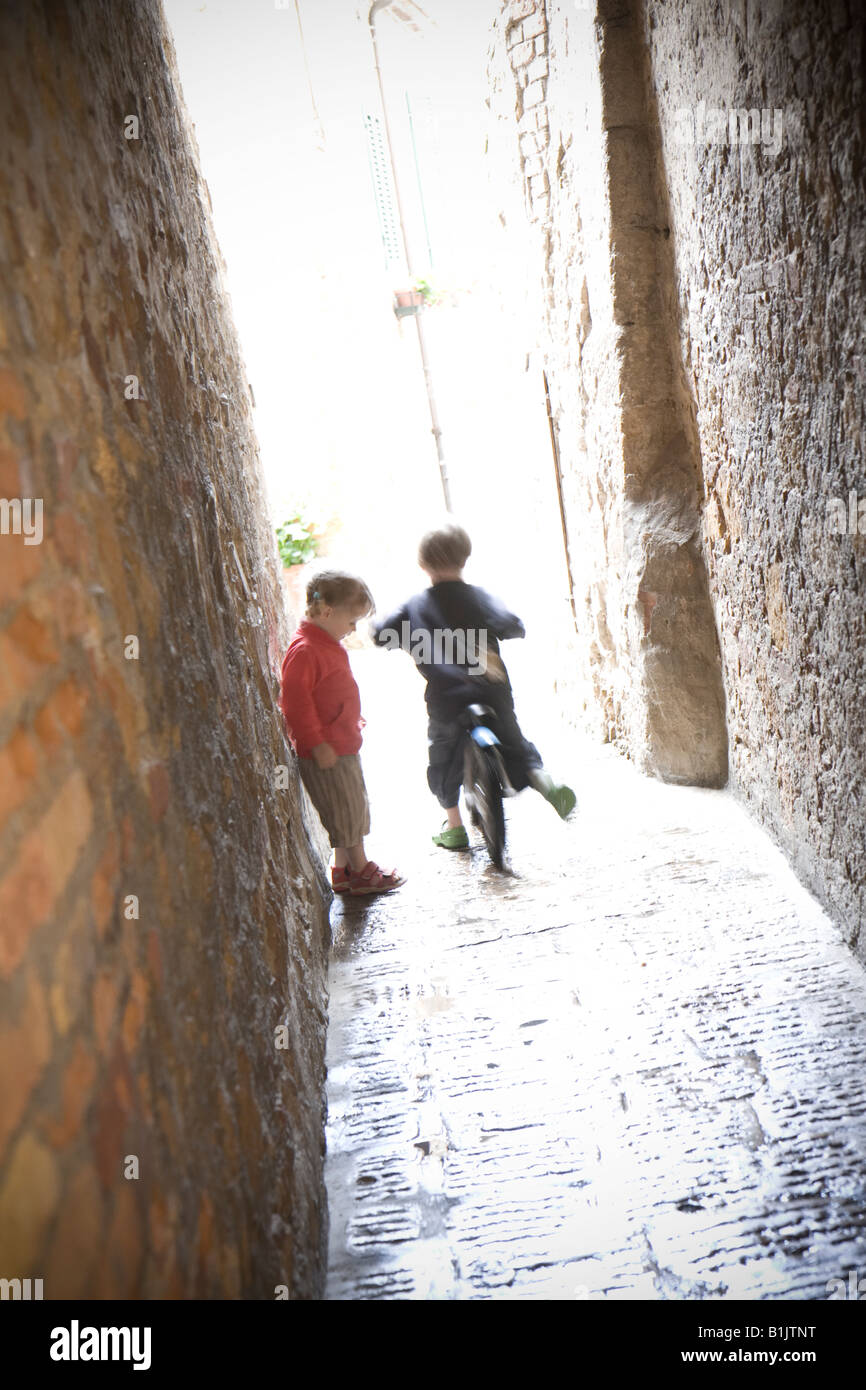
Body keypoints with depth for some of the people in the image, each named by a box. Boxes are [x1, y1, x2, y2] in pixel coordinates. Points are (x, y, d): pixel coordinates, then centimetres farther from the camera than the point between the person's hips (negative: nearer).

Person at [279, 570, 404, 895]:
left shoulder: (329, 644, 11)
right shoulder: (303, 651, -22)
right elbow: (295, 701, -25)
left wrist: (352, 718, 26)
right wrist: (317, 744, -23)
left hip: (343, 744, 10)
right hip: (325, 752, -10)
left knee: (352, 808, 17)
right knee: (345, 810, 2)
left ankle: (343, 868, 29)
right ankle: (361, 871, 17)